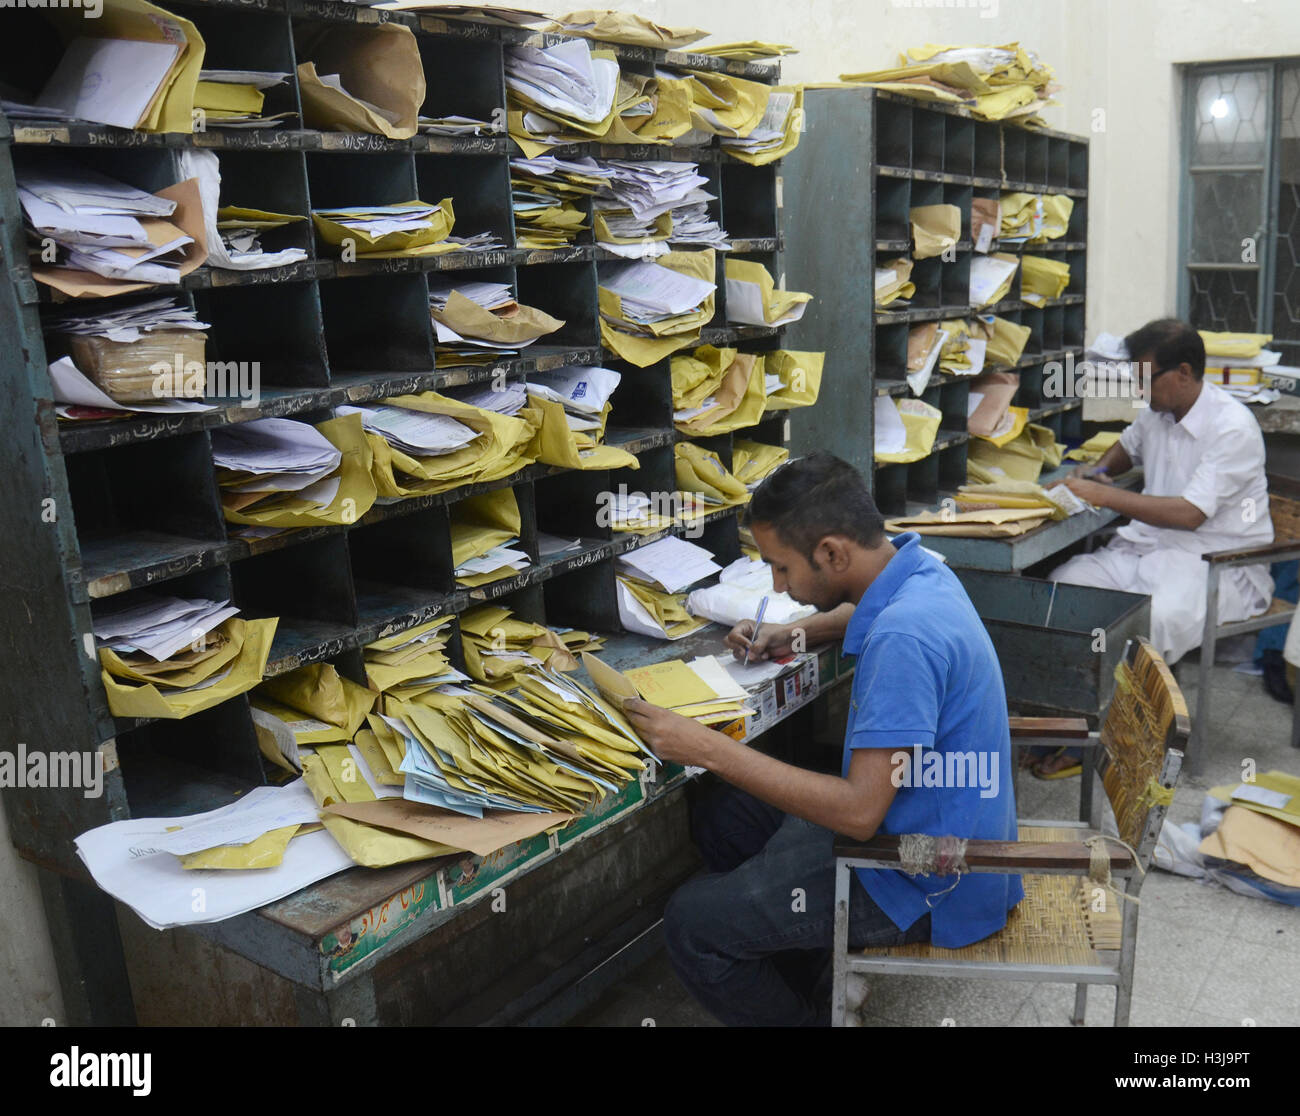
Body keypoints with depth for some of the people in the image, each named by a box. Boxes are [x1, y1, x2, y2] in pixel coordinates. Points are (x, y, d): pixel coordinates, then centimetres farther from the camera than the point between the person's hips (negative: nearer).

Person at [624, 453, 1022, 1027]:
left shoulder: (902, 639, -33)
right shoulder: (916, 568, -3)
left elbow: (859, 811, -32)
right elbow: (860, 614, 23)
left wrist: (708, 749, -29)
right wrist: (794, 632, 5)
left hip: (930, 889, -9)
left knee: (691, 924, -9)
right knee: (719, 819, 17)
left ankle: (804, 1011, 16)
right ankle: (803, 988, 29)